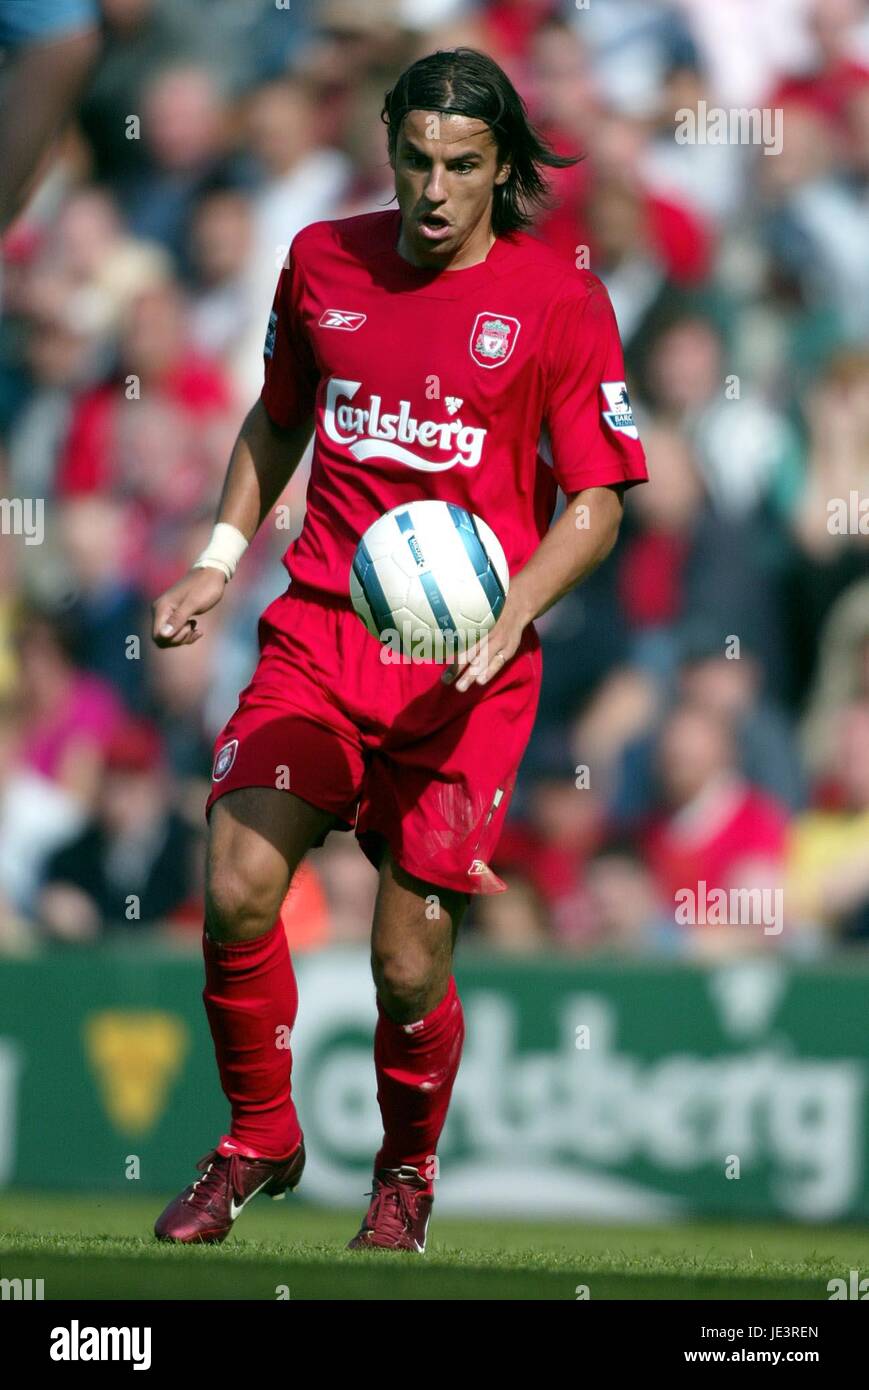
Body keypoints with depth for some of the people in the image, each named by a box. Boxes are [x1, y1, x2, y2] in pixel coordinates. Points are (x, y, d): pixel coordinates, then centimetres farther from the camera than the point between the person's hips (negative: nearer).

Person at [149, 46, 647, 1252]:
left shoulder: (559, 300, -2)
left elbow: (596, 500, -1)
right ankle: (259, 1141, 8)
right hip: (319, 631, 3)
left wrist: (510, 616, -16)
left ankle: (407, 1172, 26)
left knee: (408, 963, -4)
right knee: (236, 891, -17)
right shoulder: (322, 261, 8)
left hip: (469, 665, -3)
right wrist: (221, 557, 13)